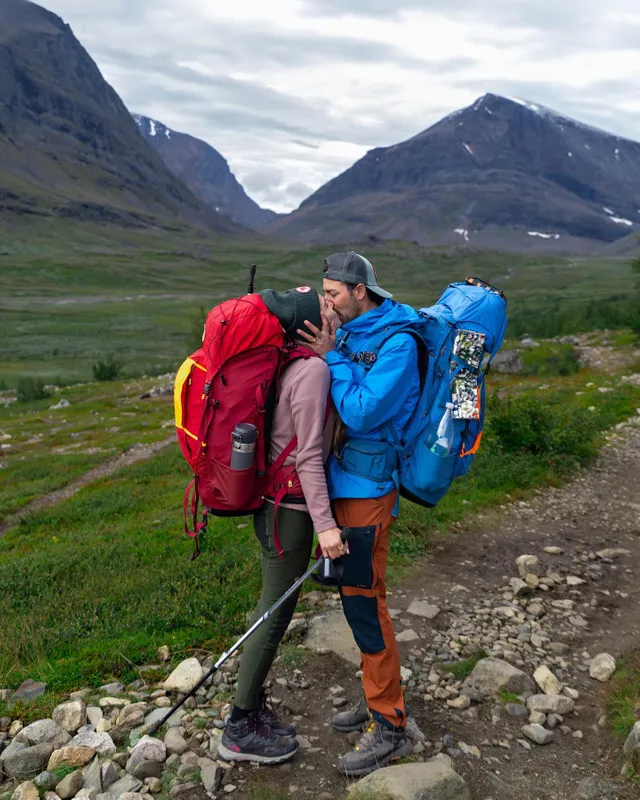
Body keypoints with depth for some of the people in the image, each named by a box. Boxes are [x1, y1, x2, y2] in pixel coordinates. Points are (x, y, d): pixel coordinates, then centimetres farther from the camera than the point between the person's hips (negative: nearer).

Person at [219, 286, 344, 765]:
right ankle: (240, 731, 19)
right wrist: (324, 522, -20)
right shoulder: (313, 370, -20)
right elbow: (309, 457, -21)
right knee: (276, 613, 4)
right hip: (292, 506, -9)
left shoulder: (293, 361, 4)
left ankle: (253, 706, 35)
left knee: (276, 608, 19)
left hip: (275, 500, 9)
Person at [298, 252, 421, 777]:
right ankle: (377, 699, 33)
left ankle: (390, 725, 13)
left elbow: (362, 413, -22)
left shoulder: (397, 343, -15)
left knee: (363, 599, -2)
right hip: (343, 479, 9)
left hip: (367, 487, -9)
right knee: (356, 593, 16)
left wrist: (333, 357, -15)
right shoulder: (349, 333, 11)